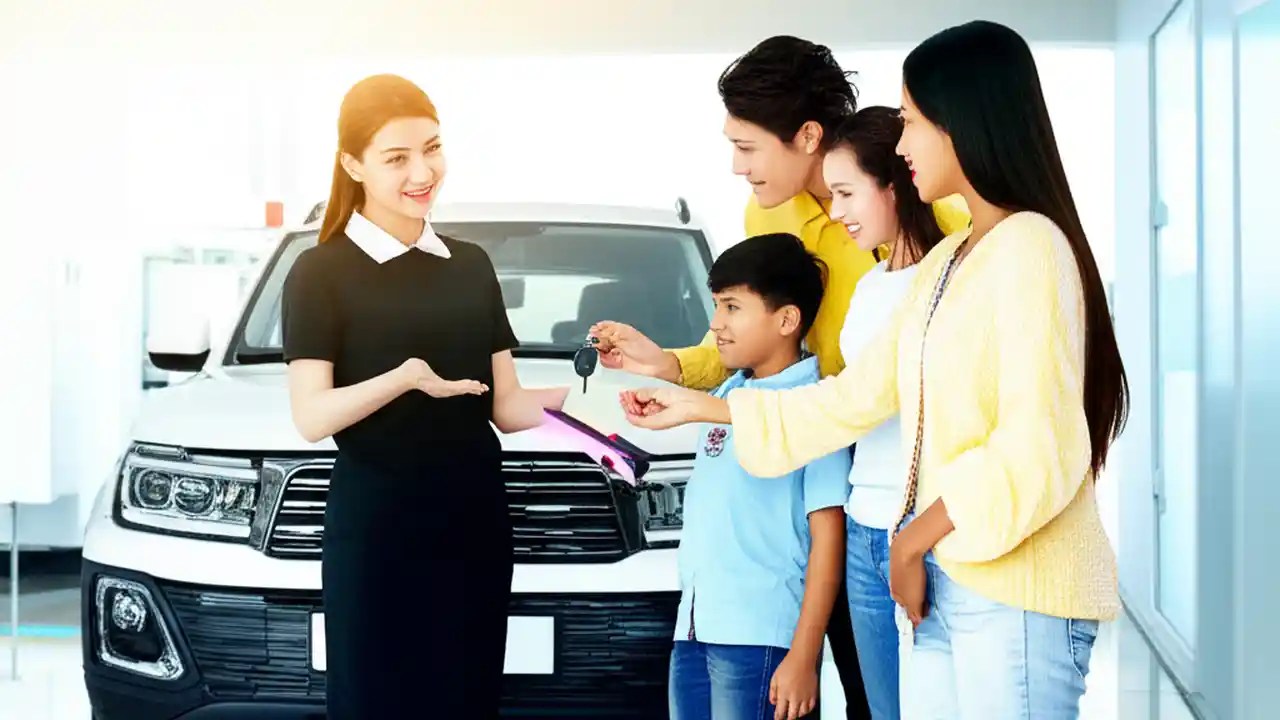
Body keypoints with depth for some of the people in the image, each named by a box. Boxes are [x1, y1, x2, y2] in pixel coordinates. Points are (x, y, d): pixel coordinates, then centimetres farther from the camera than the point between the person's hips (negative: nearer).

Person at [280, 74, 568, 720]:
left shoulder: (471, 265, 12)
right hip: (373, 527, -4)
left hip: (474, 523, 5)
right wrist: (404, 379, -26)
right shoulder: (322, 273, -3)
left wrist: (577, 396, -8)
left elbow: (505, 407, 10)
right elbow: (311, 418, -11)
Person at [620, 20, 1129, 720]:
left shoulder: (1029, 248, -13)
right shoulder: (945, 262, 16)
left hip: (1016, 592, -8)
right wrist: (700, 407, 21)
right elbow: (858, 395, 19)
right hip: (948, 582, 8)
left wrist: (912, 539, -10)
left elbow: (1037, 454, -20)